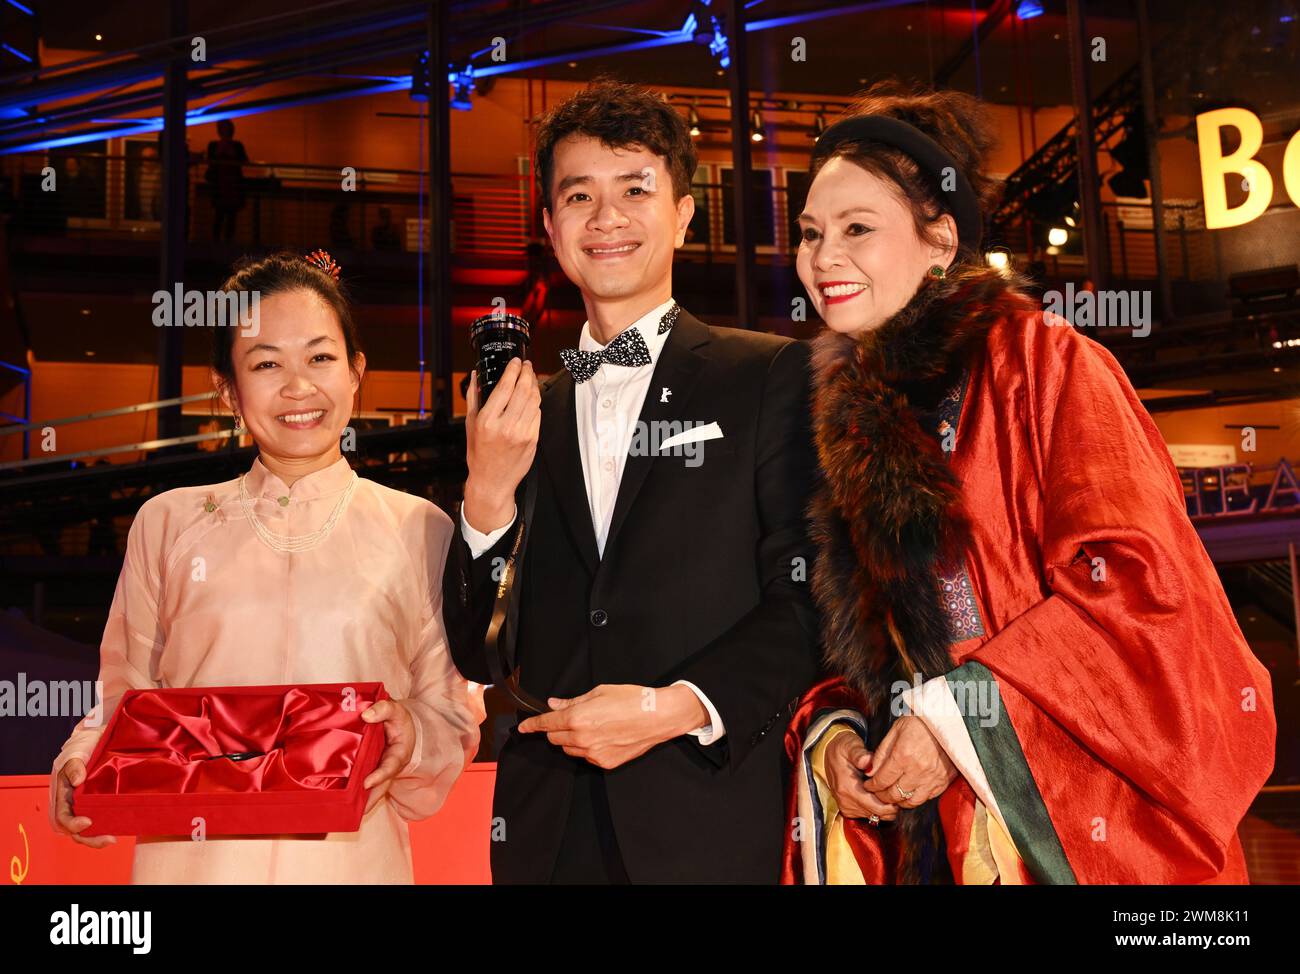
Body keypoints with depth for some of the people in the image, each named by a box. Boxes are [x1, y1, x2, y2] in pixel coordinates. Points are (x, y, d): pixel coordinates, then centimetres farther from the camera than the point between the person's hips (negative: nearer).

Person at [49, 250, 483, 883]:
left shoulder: (421, 532, 2)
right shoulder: (168, 523, 5)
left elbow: (453, 710, 5)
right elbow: (124, 692, 8)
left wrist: (413, 736, -16)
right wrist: (83, 767, -10)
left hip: (351, 854, 0)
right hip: (190, 856, 1)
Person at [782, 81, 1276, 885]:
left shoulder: (1039, 359, -9)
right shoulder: (852, 415, 9)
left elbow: (1139, 576, -18)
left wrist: (957, 716, -19)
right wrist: (832, 732, -4)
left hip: (1080, 824, -5)